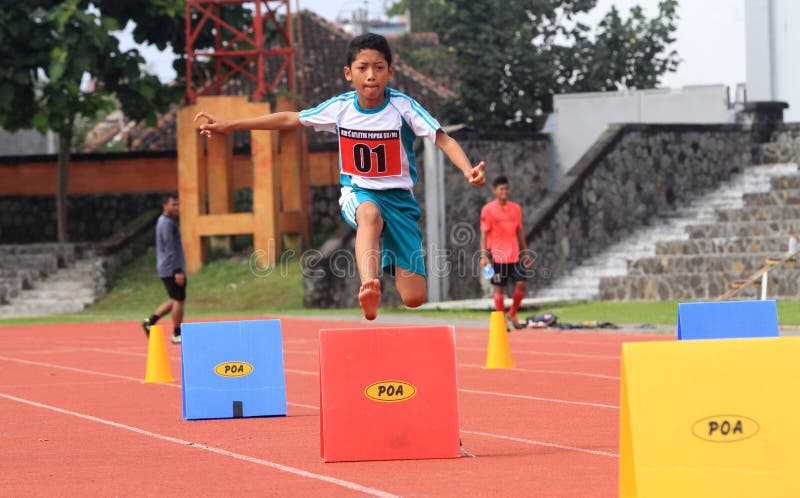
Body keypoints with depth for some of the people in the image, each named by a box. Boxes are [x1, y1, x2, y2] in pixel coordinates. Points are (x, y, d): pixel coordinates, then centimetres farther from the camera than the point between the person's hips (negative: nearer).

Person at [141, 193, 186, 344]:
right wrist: (177, 271, -22)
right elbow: (170, 249, -21)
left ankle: (150, 321, 14)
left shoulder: (164, 221, 16)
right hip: (172, 269, -10)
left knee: (175, 300, 16)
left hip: (166, 269, 10)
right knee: (178, 300, -2)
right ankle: (177, 334, 5)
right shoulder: (167, 223, -16)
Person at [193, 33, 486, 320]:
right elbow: (289, 120, 8)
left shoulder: (403, 107, -12)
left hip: (398, 198, 0)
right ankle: (369, 290, -63)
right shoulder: (339, 108, -4)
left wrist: (468, 170, -39)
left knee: (414, 298, -9)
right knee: (370, 214, -42)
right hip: (358, 194, 0)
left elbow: (443, 140, -18)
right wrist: (229, 126, 8)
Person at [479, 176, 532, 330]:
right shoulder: (488, 209, -4)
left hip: (514, 255, 4)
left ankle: (512, 314, 16)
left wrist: (525, 252, 15)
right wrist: (484, 255, -12)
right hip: (497, 256, -4)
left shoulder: (516, 208, 9)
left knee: (521, 284, -4)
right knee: (499, 288, 0)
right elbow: (484, 234, -5)